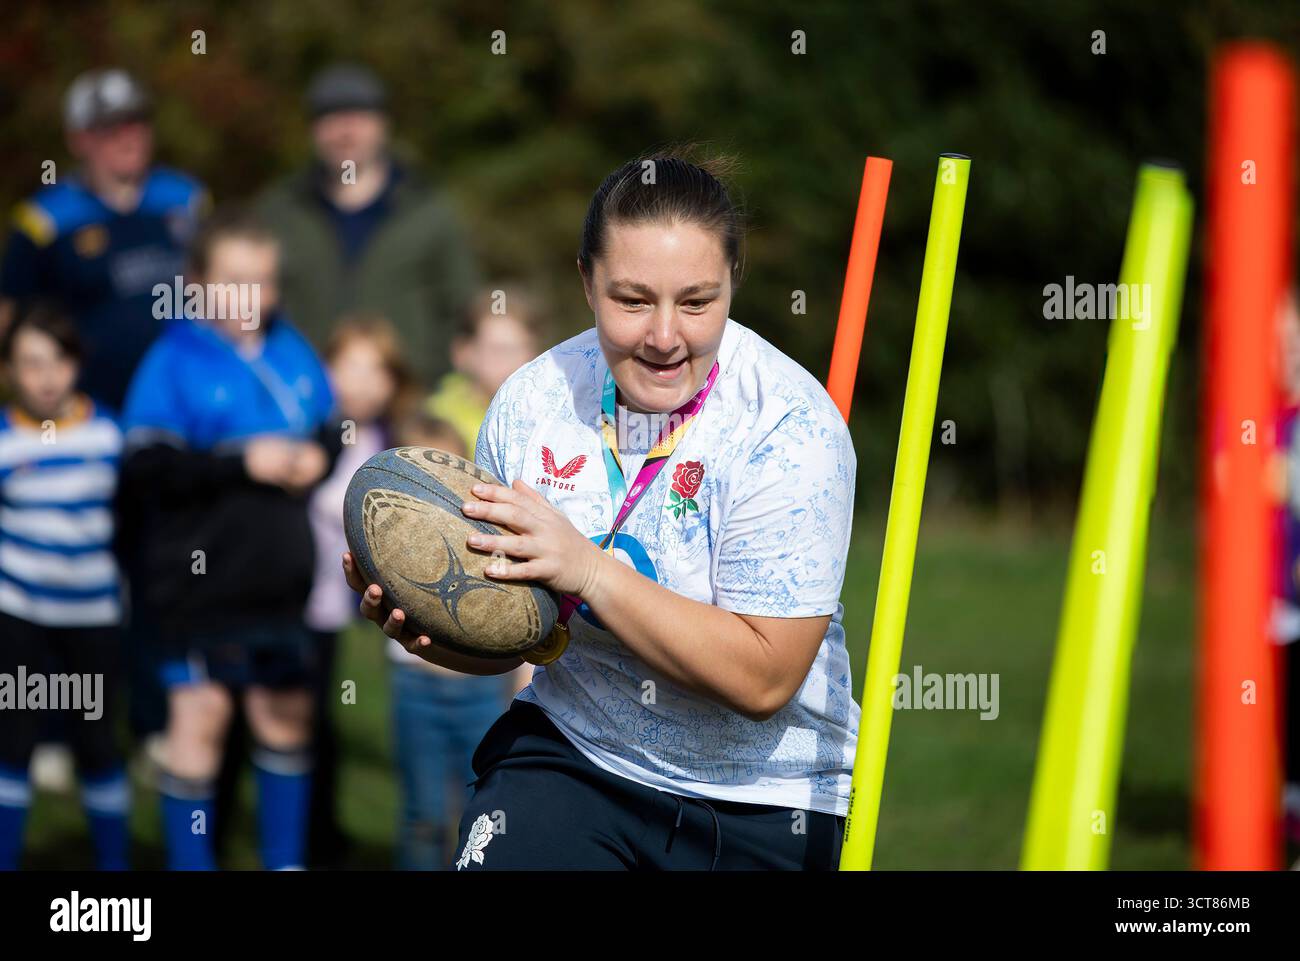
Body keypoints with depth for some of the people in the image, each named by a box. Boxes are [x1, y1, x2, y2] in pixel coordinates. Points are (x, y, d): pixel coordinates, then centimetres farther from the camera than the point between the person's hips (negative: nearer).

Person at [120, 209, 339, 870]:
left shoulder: (293, 351, 5)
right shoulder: (174, 362, -10)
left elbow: (332, 432, 17)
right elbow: (146, 469, -19)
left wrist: (318, 457, -6)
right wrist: (242, 463, -20)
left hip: (281, 583, 5)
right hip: (202, 584, -5)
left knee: (287, 715, 14)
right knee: (200, 716, 0)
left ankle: (285, 859, 28)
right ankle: (190, 861, 11)